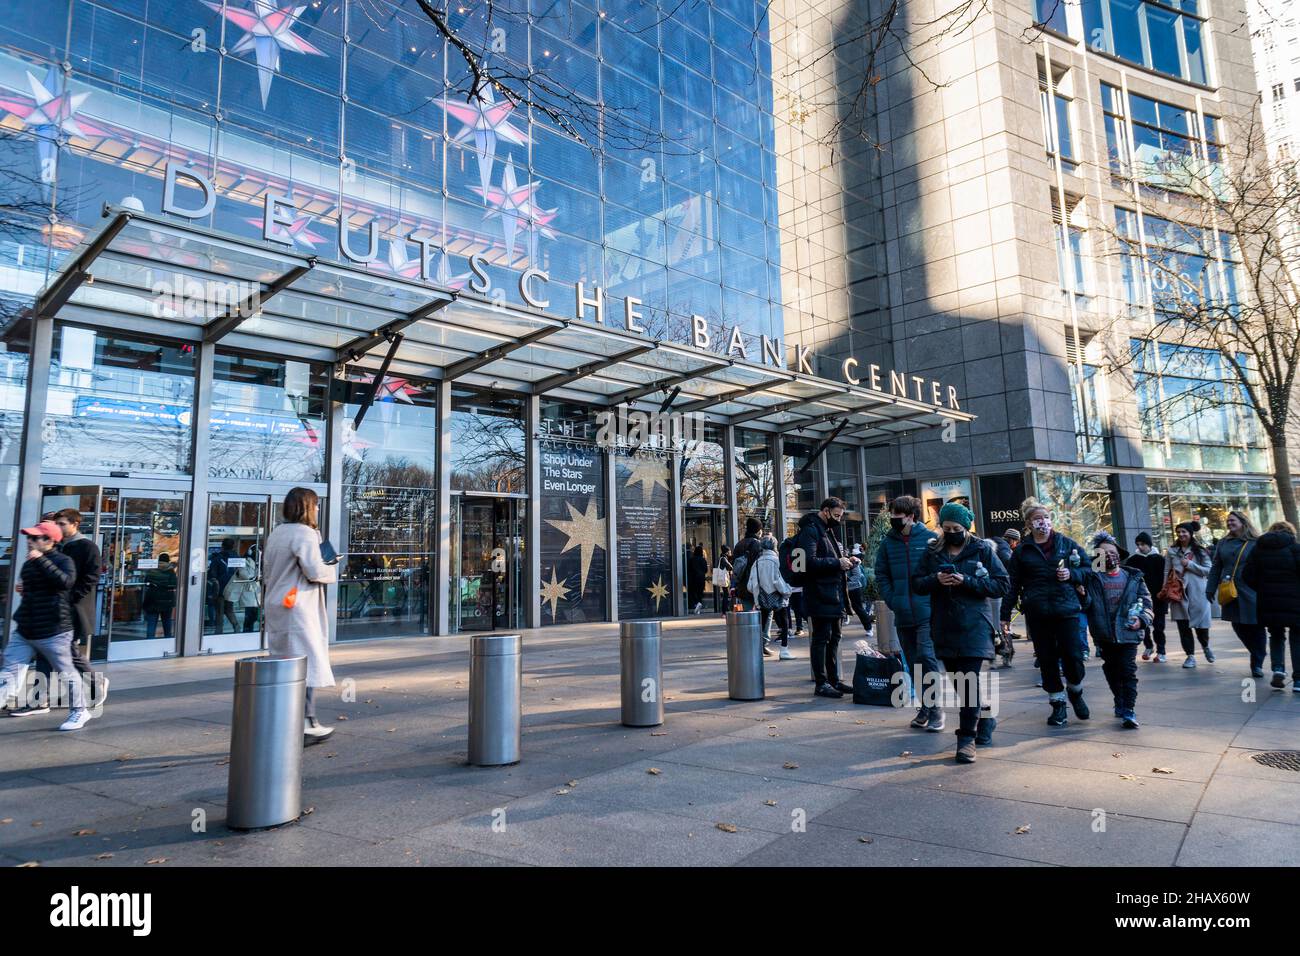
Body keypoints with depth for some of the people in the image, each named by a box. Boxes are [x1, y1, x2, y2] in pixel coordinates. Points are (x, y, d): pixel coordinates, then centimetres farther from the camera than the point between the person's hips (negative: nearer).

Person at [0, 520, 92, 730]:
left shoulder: (63, 560, -9)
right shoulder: (29, 564, 14)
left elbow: (65, 582, -31)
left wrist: (41, 560, -28)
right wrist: (20, 617, 24)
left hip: (53, 632, -7)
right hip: (24, 632, 7)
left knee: (66, 672, 3)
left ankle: (79, 711, 17)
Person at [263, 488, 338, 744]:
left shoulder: (276, 533, 15)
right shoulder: (304, 533, -13)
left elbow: (266, 573, 20)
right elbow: (314, 570, -21)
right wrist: (332, 571, -3)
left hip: (277, 609, 9)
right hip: (299, 609, -9)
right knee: (309, 664, -2)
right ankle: (307, 723, -1)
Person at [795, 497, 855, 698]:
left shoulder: (828, 530, 19)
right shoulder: (810, 530, -12)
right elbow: (809, 561, -24)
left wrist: (845, 560, 9)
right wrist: (837, 563, -19)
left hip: (833, 595, 10)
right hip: (820, 595, -10)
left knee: (833, 637, 14)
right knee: (821, 638, -4)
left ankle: (833, 680, 22)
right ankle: (821, 683, 2)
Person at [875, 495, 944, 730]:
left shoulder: (930, 538, -5)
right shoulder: (888, 541, 6)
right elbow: (881, 574, 12)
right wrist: (892, 600, 2)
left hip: (927, 613, -4)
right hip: (902, 615, 4)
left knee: (928, 658, -11)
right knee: (914, 664, 12)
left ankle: (936, 710, 1)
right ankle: (924, 707, 24)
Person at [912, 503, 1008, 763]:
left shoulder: (983, 550, 0)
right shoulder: (932, 551, 9)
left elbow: (1002, 584, -4)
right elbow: (917, 583, 9)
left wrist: (967, 581, -15)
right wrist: (936, 579, -12)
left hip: (974, 626, -4)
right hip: (944, 626, 4)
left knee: (969, 681, -10)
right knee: (957, 679, 13)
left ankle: (967, 738, -2)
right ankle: (984, 716, 37)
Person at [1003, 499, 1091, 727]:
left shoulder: (1067, 544, 7)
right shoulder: (1022, 551, 7)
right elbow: (1013, 584, 5)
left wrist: (1072, 574, -10)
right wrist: (1005, 614, 1)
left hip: (1066, 608, -1)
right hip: (1037, 613, 1)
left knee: (1072, 655, -2)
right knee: (1047, 659, 6)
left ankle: (1075, 692, 28)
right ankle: (1058, 705, 19)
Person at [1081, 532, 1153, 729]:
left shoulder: (1133, 577, 6)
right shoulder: (1091, 577, 2)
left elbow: (1147, 602, 7)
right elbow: (1085, 603, -1)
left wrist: (1141, 620, -10)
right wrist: (1083, 596, -23)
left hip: (1128, 633, -1)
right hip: (1104, 634, 1)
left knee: (1128, 672, -7)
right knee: (1112, 671, 15)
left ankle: (1129, 711, -4)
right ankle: (1120, 702, 34)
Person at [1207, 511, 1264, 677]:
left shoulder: (1256, 543, -3)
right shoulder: (1223, 543, 9)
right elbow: (1215, 568, 11)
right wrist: (1210, 589, 9)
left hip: (1252, 593, -4)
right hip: (1230, 594, 4)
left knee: (1257, 628, 2)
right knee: (1238, 627, 8)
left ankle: (1257, 664, 13)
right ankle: (1257, 656, 29)